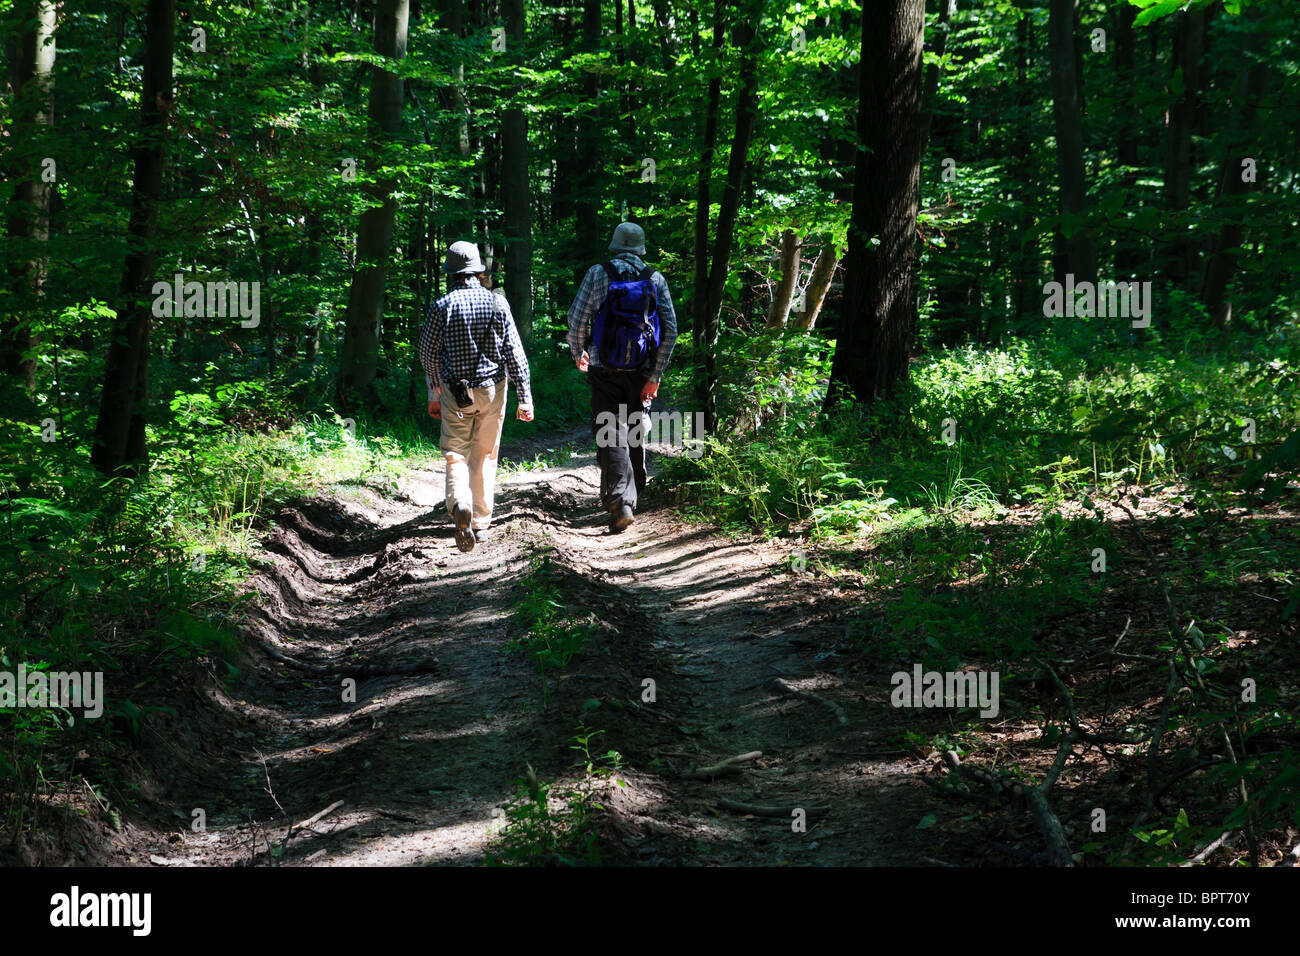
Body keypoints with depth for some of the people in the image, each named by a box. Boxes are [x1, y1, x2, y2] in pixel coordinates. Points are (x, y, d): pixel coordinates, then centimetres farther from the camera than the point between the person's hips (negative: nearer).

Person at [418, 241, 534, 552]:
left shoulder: (442, 306, -6)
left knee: (456, 455, 3)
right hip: (492, 389, 2)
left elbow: (428, 354, 0)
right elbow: (514, 352, -4)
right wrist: (525, 396, -2)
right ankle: (482, 523, 15)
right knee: (485, 456, 13)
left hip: (455, 392, -2)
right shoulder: (497, 303, -2)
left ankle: (460, 506, -25)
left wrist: (434, 393, 14)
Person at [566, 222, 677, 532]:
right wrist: (655, 376, 2)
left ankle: (620, 502, -19)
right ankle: (632, 497, 30)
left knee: (610, 435, -3)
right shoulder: (656, 280, 3)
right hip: (641, 371, 3)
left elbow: (577, 319, -4)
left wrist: (578, 353, 15)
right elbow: (670, 330, -2)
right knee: (635, 434, 18)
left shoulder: (597, 274, -3)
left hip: (605, 370, -2)